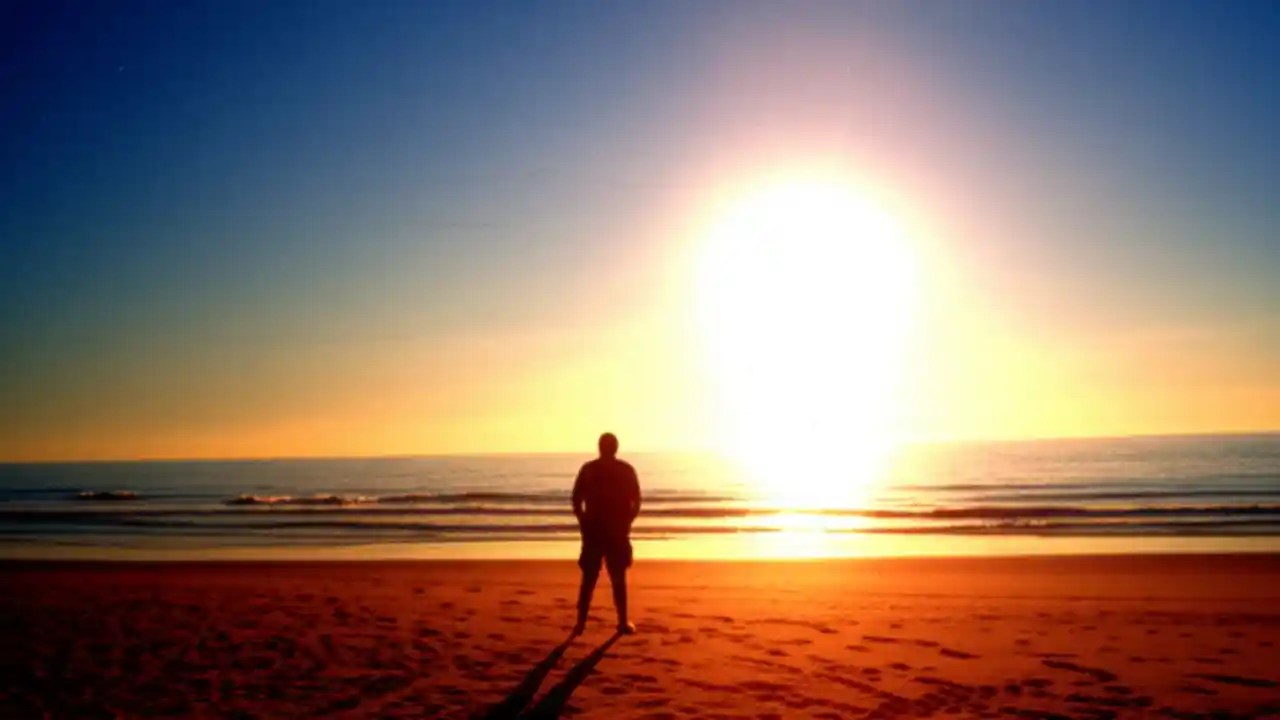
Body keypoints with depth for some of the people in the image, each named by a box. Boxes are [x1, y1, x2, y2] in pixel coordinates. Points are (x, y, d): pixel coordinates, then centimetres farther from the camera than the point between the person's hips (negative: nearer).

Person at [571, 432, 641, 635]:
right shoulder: (626, 470, -2)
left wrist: (585, 523, 9)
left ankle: (581, 622, 3)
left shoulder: (588, 469, 0)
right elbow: (636, 503, -3)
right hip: (618, 531, -1)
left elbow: (576, 501, -1)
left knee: (589, 579, 7)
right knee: (618, 579, 8)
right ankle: (623, 622, 9)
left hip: (593, 530, 1)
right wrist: (625, 522, 8)